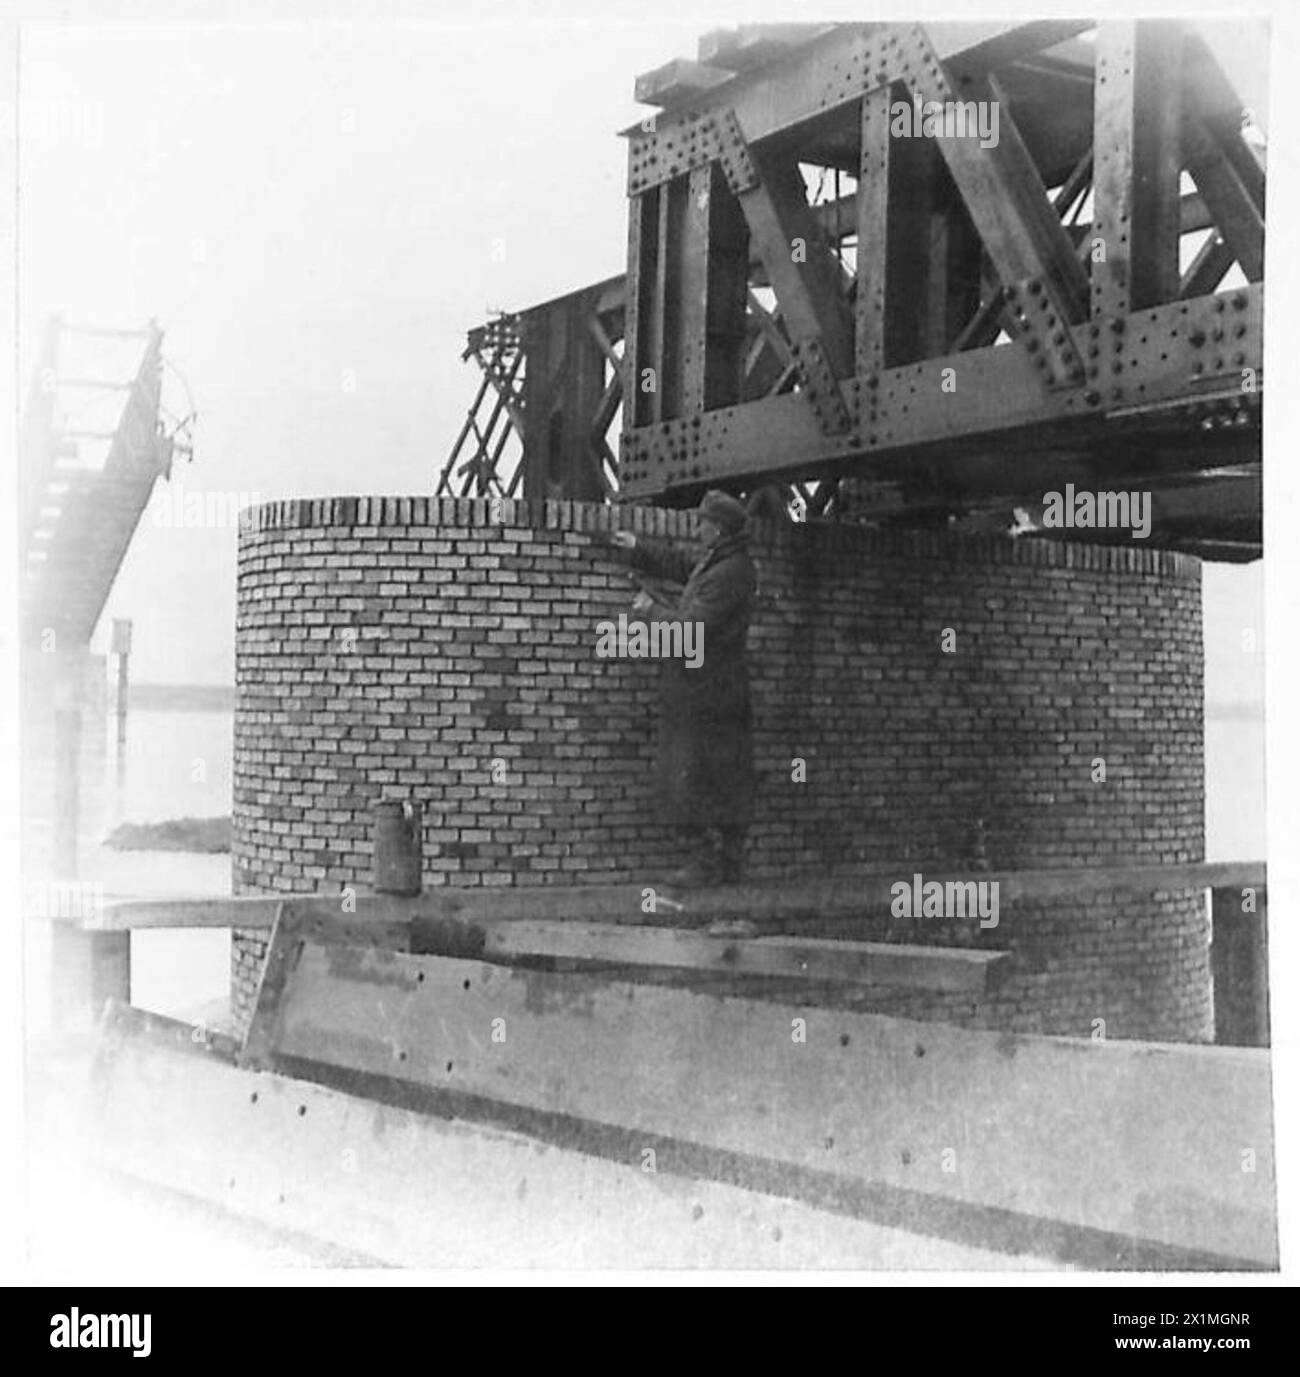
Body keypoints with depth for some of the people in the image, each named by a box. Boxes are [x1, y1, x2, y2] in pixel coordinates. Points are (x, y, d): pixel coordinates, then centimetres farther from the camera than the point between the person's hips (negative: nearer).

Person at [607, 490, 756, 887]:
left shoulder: (728, 577, -20)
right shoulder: (719, 563, 11)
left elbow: (690, 629, -23)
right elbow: (681, 565, 28)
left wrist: (652, 609, -9)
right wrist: (637, 550, 35)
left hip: (701, 693, -10)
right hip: (722, 691, 10)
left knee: (691, 777, -5)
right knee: (727, 780, 11)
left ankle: (705, 864, -3)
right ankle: (729, 863, 17)